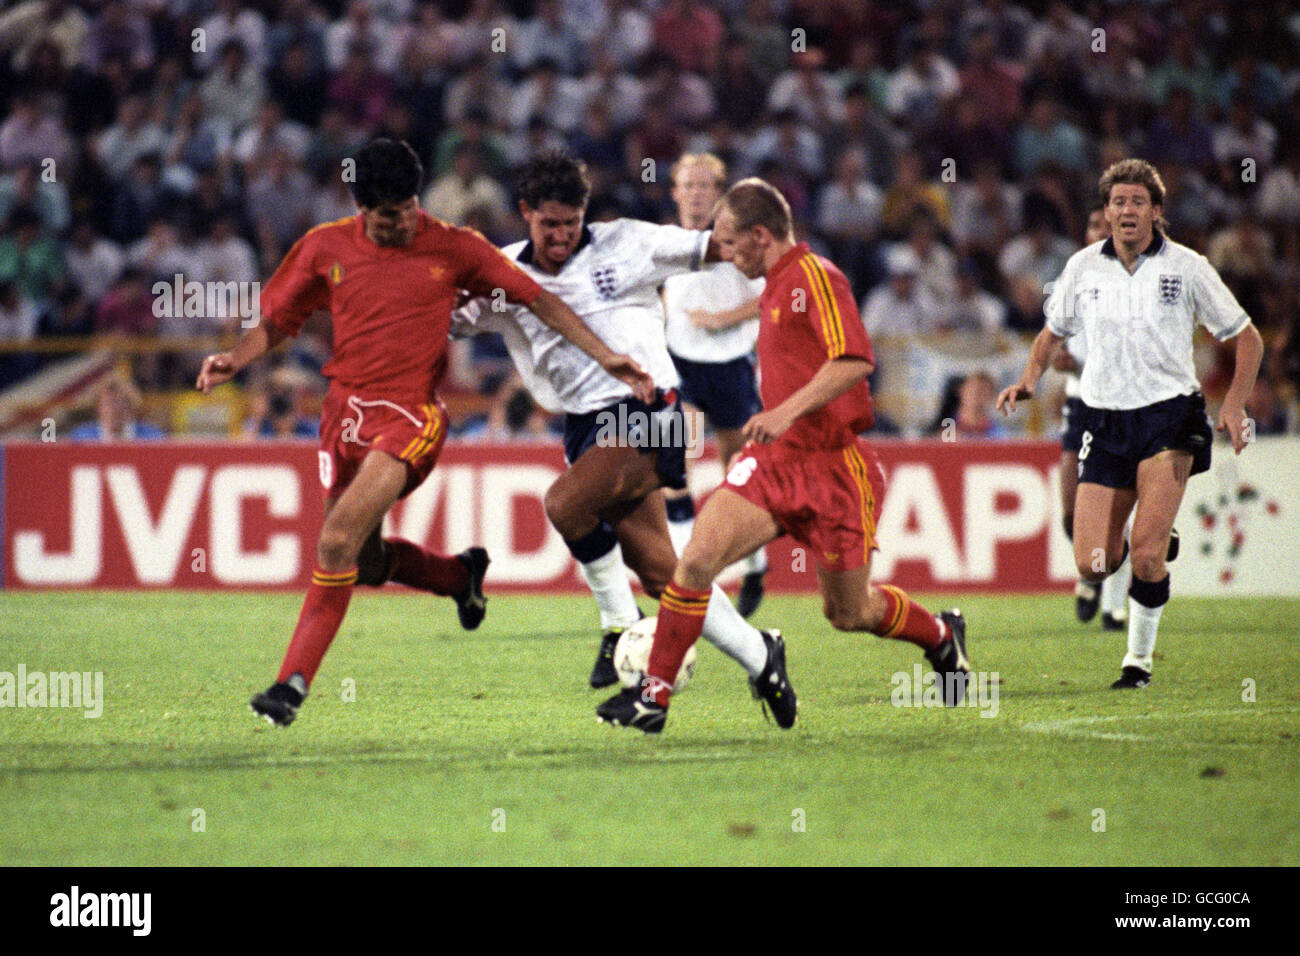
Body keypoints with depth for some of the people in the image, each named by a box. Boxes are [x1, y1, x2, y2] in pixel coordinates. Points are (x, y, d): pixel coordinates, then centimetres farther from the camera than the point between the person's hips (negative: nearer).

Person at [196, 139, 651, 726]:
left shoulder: (453, 249, -2)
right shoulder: (326, 248, 5)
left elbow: (538, 302, 3)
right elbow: (276, 324, 14)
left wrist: (605, 358, -3)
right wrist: (231, 362, -5)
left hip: (410, 415, -5)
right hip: (345, 411, 5)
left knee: (337, 542, -21)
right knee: (365, 564, 13)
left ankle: (294, 683, -17)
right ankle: (462, 575, 43)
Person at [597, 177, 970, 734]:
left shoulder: (815, 277, -13)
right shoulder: (776, 287, 14)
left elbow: (854, 361, -26)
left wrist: (788, 411, -32)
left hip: (833, 468, -7)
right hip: (773, 460, 7)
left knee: (848, 613, 7)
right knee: (697, 559, -14)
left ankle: (942, 638, 36)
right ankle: (654, 693, -11)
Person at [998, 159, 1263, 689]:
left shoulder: (1186, 267, -2)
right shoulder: (1083, 267, 5)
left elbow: (1246, 337, 6)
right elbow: (1054, 331, 22)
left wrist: (1234, 405, -8)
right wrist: (1029, 379, 3)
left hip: (1169, 414, -3)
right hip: (1103, 421, 3)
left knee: (1145, 555, -17)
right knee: (1094, 564, -6)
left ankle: (1139, 657, 4)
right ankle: (1157, 542, 29)